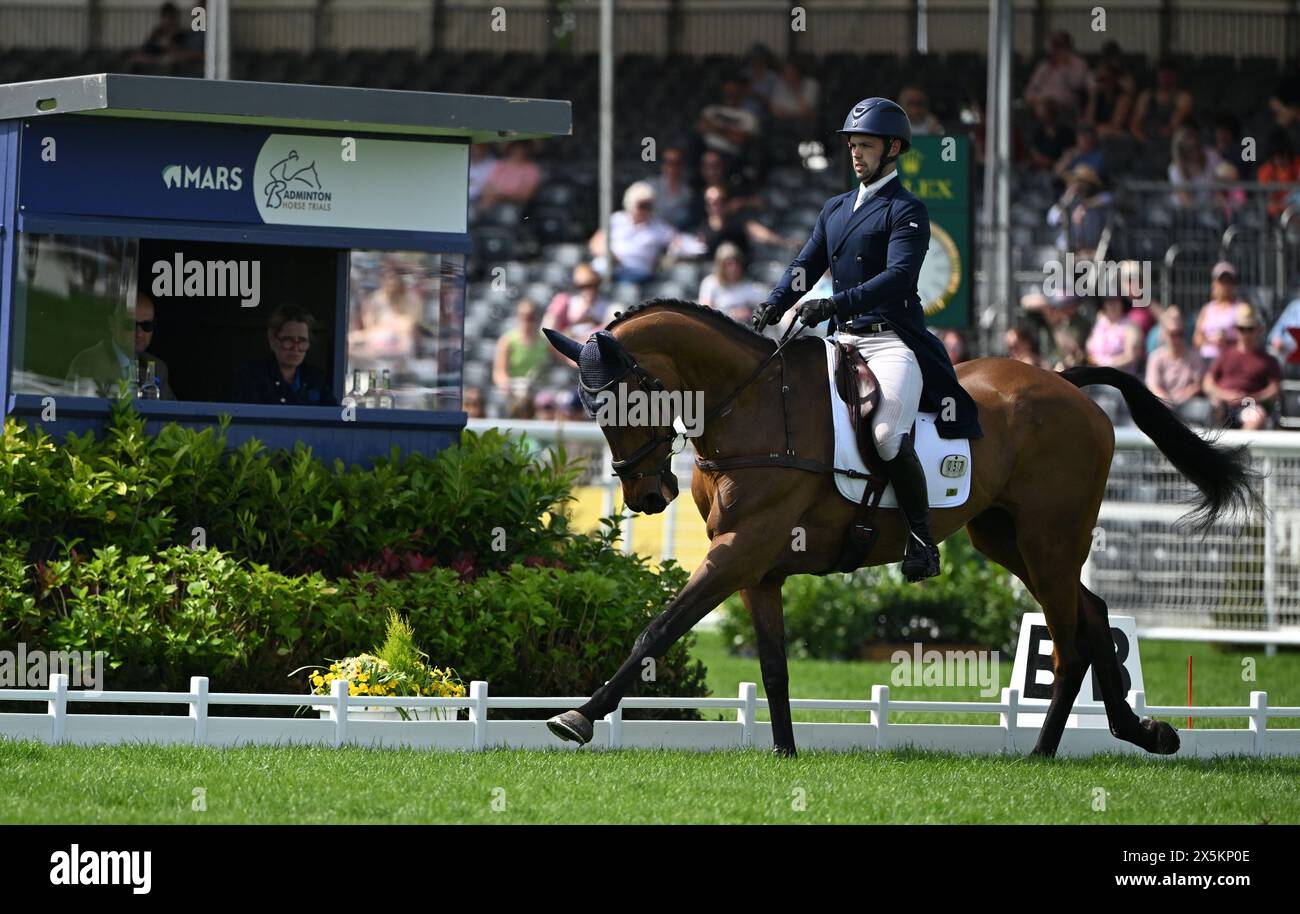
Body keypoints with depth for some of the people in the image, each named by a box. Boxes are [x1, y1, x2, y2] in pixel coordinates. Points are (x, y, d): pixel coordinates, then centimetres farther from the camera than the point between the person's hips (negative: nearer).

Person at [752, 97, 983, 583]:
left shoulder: (906, 211, -4)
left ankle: (922, 540, -15)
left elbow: (898, 277, -18)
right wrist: (773, 306, -4)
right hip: (843, 342, 8)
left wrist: (836, 304, -29)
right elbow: (805, 265, 15)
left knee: (887, 434, -28)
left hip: (892, 341, -8)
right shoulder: (835, 209, 20)